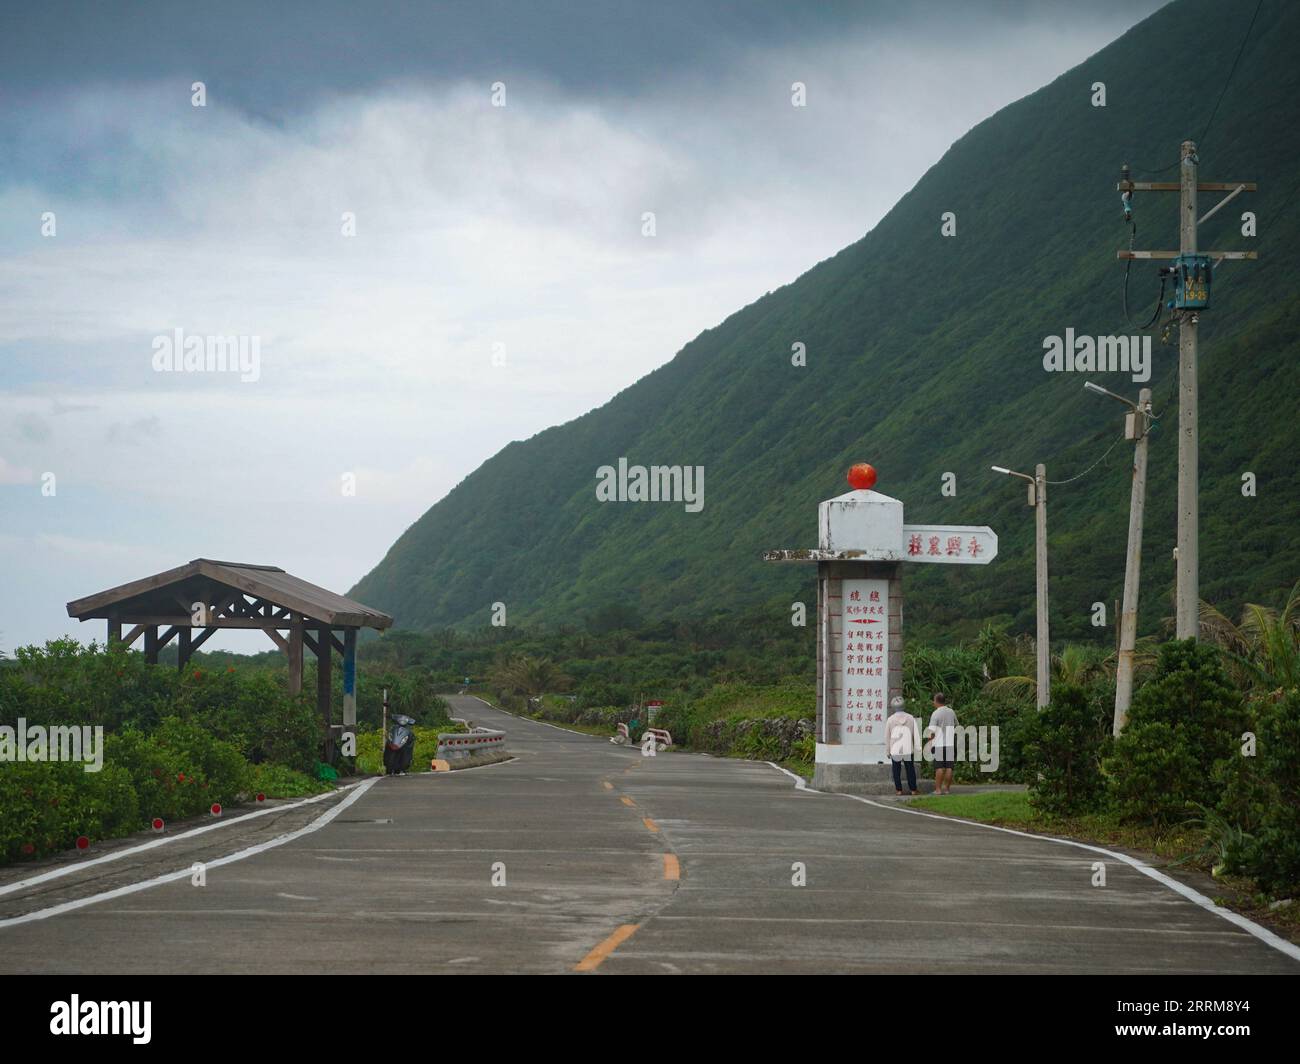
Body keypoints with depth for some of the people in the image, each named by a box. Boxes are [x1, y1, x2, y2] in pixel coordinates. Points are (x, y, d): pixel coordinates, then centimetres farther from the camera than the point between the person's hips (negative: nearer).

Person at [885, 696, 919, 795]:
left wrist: (887, 751, 9)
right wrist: (916, 749, 6)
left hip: (895, 750, -1)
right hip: (908, 750, 1)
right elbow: (915, 734, 0)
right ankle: (913, 789, 11)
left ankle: (899, 789, 4)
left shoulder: (890, 720, -6)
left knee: (896, 770, 8)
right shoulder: (911, 718, -2)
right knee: (910, 769, 11)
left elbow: (887, 737, 0)